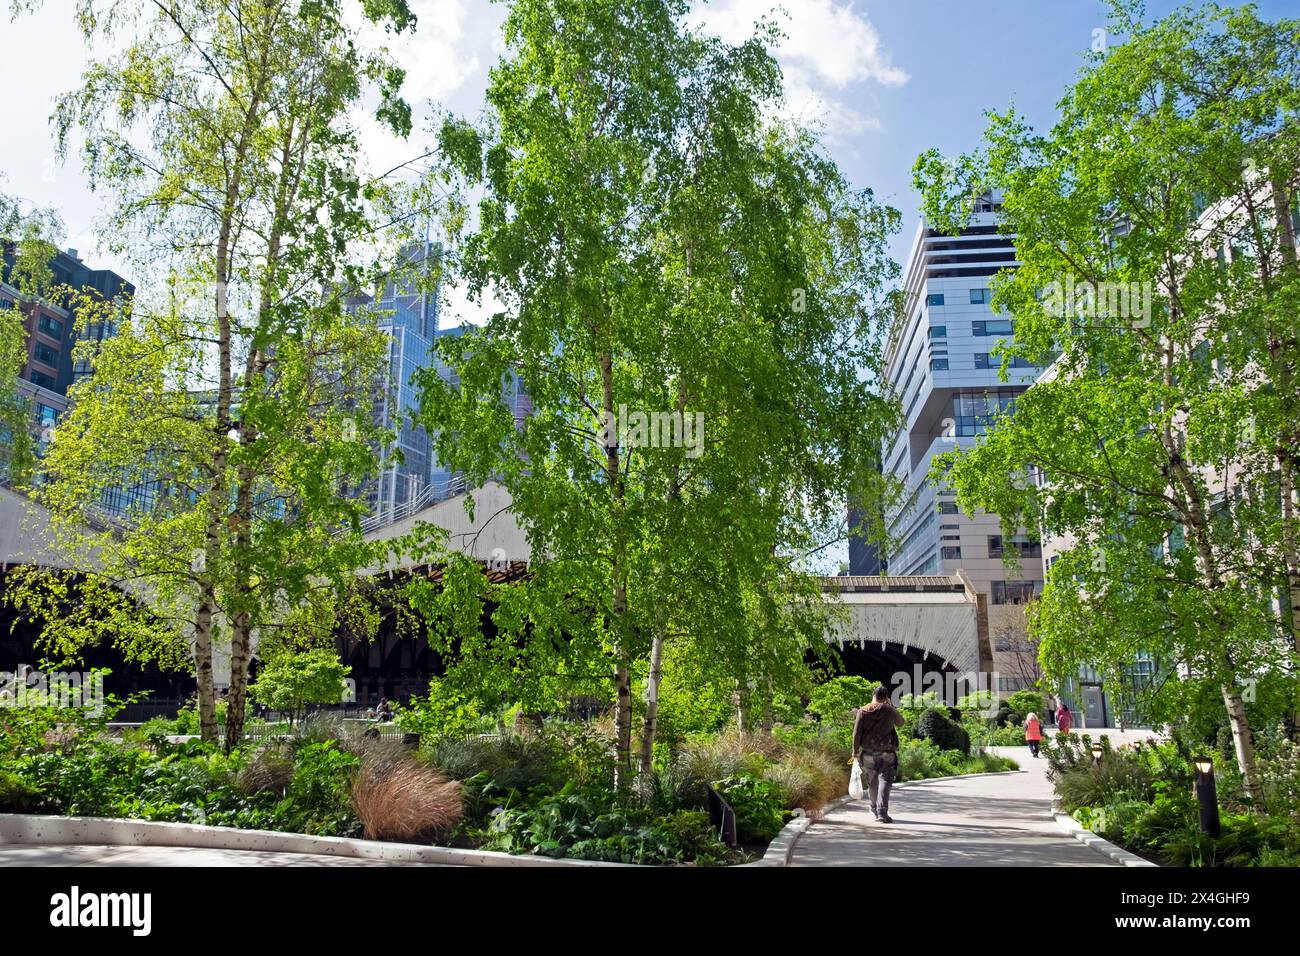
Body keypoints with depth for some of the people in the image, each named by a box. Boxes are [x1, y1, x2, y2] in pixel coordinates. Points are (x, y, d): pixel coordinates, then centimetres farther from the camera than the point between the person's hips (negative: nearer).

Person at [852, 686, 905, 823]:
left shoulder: (863, 712, 0)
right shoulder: (889, 710, -4)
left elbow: (856, 733, -4)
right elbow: (900, 723, 15)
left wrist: (855, 751, 5)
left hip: (868, 754, 2)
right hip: (887, 753, -2)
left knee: (872, 782, 17)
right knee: (885, 781, -4)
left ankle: (875, 808, 33)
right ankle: (882, 811, -18)